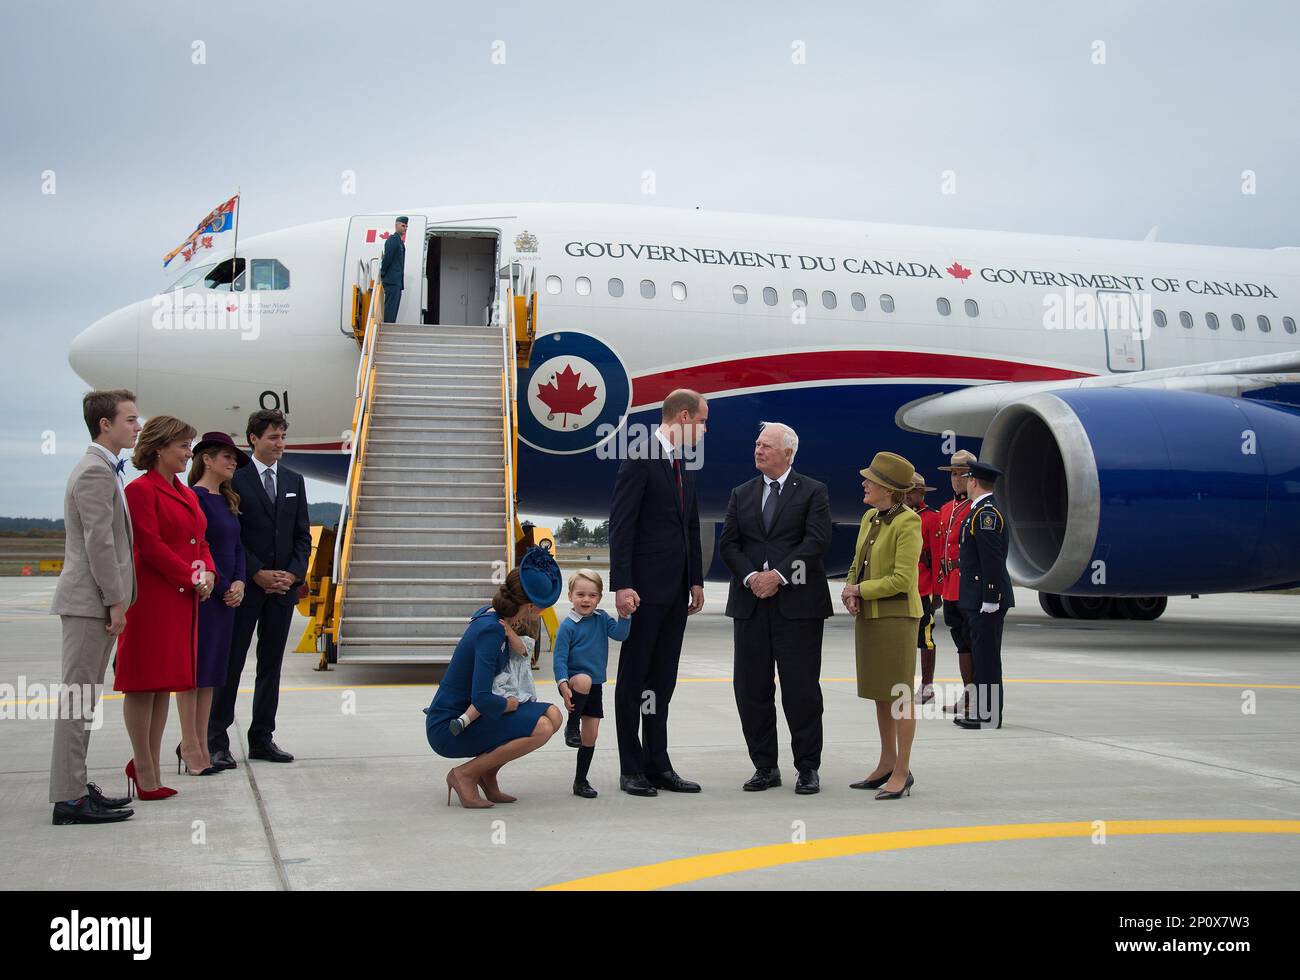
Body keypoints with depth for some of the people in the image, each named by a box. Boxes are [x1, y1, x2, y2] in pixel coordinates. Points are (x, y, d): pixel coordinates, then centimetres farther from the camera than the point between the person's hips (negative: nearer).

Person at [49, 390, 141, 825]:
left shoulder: (98, 468, 18)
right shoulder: (96, 471, -14)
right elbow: (99, 543, -20)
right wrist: (115, 601, -18)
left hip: (90, 601, 10)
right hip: (90, 600, -10)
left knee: (83, 698, 13)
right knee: (78, 697, -8)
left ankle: (74, 785, 20)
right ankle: (70, 798, -6)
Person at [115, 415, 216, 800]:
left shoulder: (186, 494, 17)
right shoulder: (140, 490, -9)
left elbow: (200, 542, 18)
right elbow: (150, 546, -15)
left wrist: (207, 572, -2)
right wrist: (192, 578, -14)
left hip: (183, 599, 9)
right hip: (152, 598, -9)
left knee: (166, 681, 11)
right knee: (145, 681, -2)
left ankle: (150, 765, 19)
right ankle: (145, 772, 4)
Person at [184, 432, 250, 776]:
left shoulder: (227, 500, 15)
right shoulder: (194, 498, -10)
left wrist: (239, 583, 0)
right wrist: (223, 585, -9)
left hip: (225, 596, 8)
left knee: (212, 669, 10)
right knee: (192, 668, -2)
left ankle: (200, 744, 15)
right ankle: (190, 746, 4)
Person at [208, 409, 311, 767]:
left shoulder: (294, 481, 12)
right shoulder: (235, 479, -4)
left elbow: (303, 535, 12)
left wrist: (293, 574, -3)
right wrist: (258, 574, -13)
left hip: (284, 586, 5)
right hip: (245, 586, -5)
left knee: (271, 664, 9)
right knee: (230, 664, -1)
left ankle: (262, 738, 15)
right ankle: (217, 742, 2)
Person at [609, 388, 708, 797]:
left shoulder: (686, 464, 14)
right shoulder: (640, 459, -11)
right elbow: (621, 526, -15)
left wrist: (696, 580, 14)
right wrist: (621, 585, -20)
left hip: (676, 590, 8)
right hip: (645, 588, -8)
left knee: (662, 679, 11)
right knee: (634, 678, 2)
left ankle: (658, 765, 16)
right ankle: (631, 769, 9)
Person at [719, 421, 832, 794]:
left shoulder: (813, 492, 2)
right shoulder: (741, 494, 14)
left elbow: (817, 541, -9)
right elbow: (728, 543, 7)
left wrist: (778, 575, -16)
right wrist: (750, 577, -10)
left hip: (797, 604, -4)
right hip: (750, 604, 4)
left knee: (801, 690, -1)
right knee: (751, 689, 5)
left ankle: (808, 768, 9)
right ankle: (765, 766, 15)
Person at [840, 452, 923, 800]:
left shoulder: (908, 523, -14)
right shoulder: (869, 518, 9)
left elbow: (902, 579, -19)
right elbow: (857, 564, 16)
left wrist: (860, 590, -11)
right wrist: (850, 592, -3)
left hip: (896, 615, -8)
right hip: (868, 615, 8)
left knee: (899, 694, -3)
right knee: (879, 693, 13)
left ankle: (903, 771, 4)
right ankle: (887, 764, 23)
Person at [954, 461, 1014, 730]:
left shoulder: (986, 513, -16)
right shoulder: (983, 510, 16)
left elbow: (993, 560, -21)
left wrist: (989, 599, -22)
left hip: (986, 600, -10)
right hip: (979, 599, 10)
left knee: (986, 656, -5)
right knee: (982, 655, 13)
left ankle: (990, 715, -1)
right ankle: (982, 709, 19)